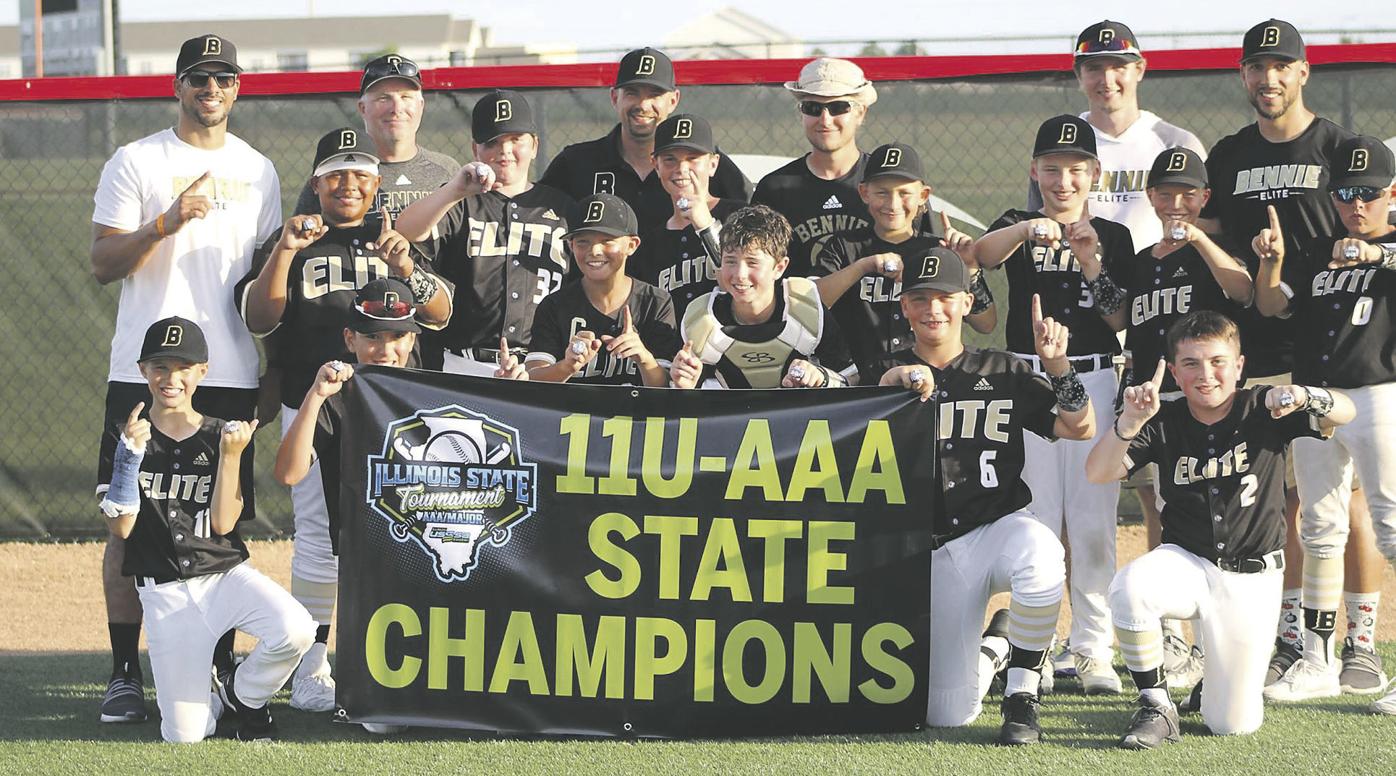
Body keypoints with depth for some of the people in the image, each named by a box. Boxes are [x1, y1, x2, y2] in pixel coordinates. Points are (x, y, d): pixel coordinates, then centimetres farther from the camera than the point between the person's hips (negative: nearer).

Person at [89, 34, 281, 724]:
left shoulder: (258, 171, 14)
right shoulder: (136, 162, 1)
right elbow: (104, 265, -4)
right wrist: (164, 225, -21)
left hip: (231, 375, 3)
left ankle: (222, 668, 10)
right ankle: (125, 674, 0)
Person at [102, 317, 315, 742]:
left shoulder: (222, 436, 3)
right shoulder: (127, 438, 1)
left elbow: (223, 523, -7)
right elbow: (120, 528, -8)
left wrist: (231, 455, -17)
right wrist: (131, 453, -18)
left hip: (226, 575, 1)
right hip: (164, 591, -1)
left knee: (295, 630, -32)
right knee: (185, 736, -12)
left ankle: (240, 692, 1)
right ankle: (211, 702, 27)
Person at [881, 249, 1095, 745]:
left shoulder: (1005, 374, 6)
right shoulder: (889, 374, 6)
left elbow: (1081, 429, -1)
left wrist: (1056, 363, -16)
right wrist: (893, 385, -28)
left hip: (999, 529, -1)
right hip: (933, 549, 1)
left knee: (1041, 556, -41)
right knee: (948, 715, -8)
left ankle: (1021, 697, -22)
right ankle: (989, 649, 29)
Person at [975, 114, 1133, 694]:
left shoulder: (1113, 237, 8)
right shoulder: (1017, 228, 7)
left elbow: (1125, 323, 1)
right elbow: (981, 255, -17)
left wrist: (1094, 267, -13)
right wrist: (1026, 230, -36)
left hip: (1094, 380, 0)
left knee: (1093, 521, -3)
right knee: (1035, 519, -1)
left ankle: (1093, 649, 2)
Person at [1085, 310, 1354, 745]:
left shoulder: (1262, 411, -7)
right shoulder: (1164, 423, -4)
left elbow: (1344, 413, -20)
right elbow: (1098, 474, -16)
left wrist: (1305, 398, -43)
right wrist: (1129, 422, -34)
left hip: (1251, 579, -1)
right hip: (1185, 563, 1)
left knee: (1234, 724, -5)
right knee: (1130, 587, -36)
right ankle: (1156, 707, -18)